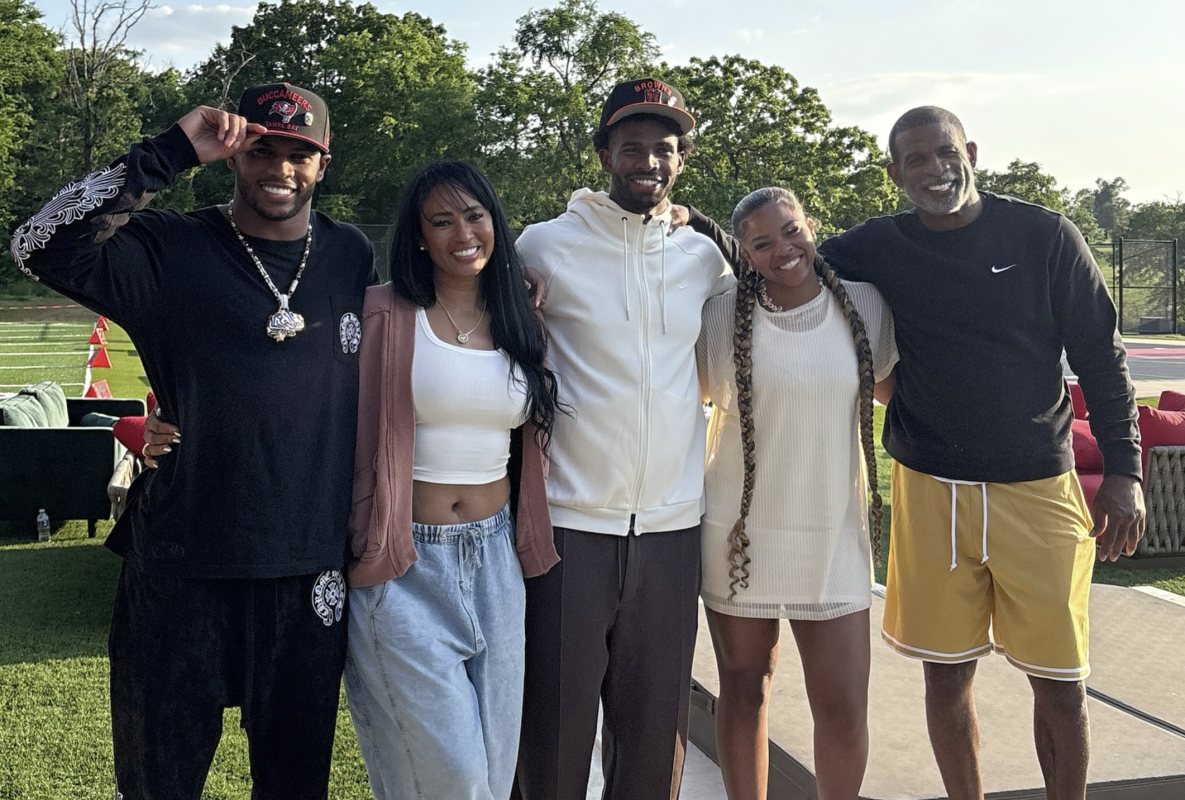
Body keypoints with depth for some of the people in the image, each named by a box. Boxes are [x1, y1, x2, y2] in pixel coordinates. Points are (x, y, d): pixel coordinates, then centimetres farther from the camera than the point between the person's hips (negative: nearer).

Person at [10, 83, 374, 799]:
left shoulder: (353, 257, 6)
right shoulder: (171, 251, -4)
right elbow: (43, 247, -20)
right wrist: (170, 155, -20)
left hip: (311, 569, 3)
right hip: (183, 568, -2)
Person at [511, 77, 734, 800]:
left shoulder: (704, 257, 9)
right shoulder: (546, 245, 0)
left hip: (672, 528, 3)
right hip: (571, 523, -3)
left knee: (657, 736, 11)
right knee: (557, 734, 5)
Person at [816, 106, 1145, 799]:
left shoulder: (1044, 237, -2)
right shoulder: (879, 249, 3)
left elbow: (1101, 357, 1)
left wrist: (1123, 471, -3)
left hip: (1039, 489, -1)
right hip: (931, 490, 1)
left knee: (1060, 685, 5)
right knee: (947, 676, 9)